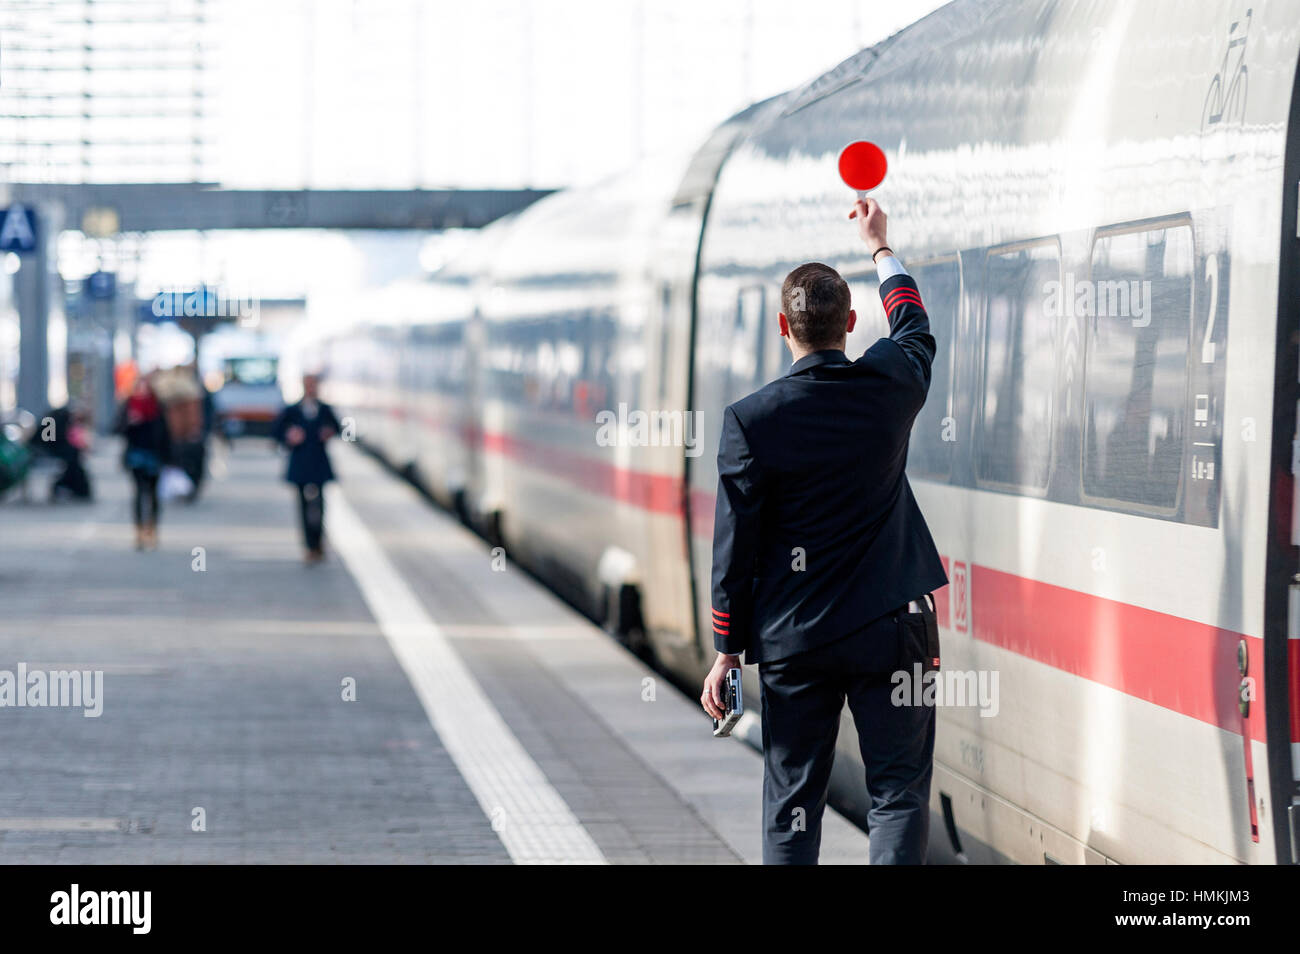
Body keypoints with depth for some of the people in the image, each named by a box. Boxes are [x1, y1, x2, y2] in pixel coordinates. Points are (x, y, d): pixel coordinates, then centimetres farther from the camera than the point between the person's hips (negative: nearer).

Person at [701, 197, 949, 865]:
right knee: (898, 792, 4)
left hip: (792, 640, 0)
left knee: (791, 801, 10)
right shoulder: (891, 387, -4)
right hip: (891, 629, 0)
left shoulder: (750, 420, -10)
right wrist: (880, 246, 37)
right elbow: (914, 328, 21)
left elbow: (736, 547, -7)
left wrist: (728, 651, 2)